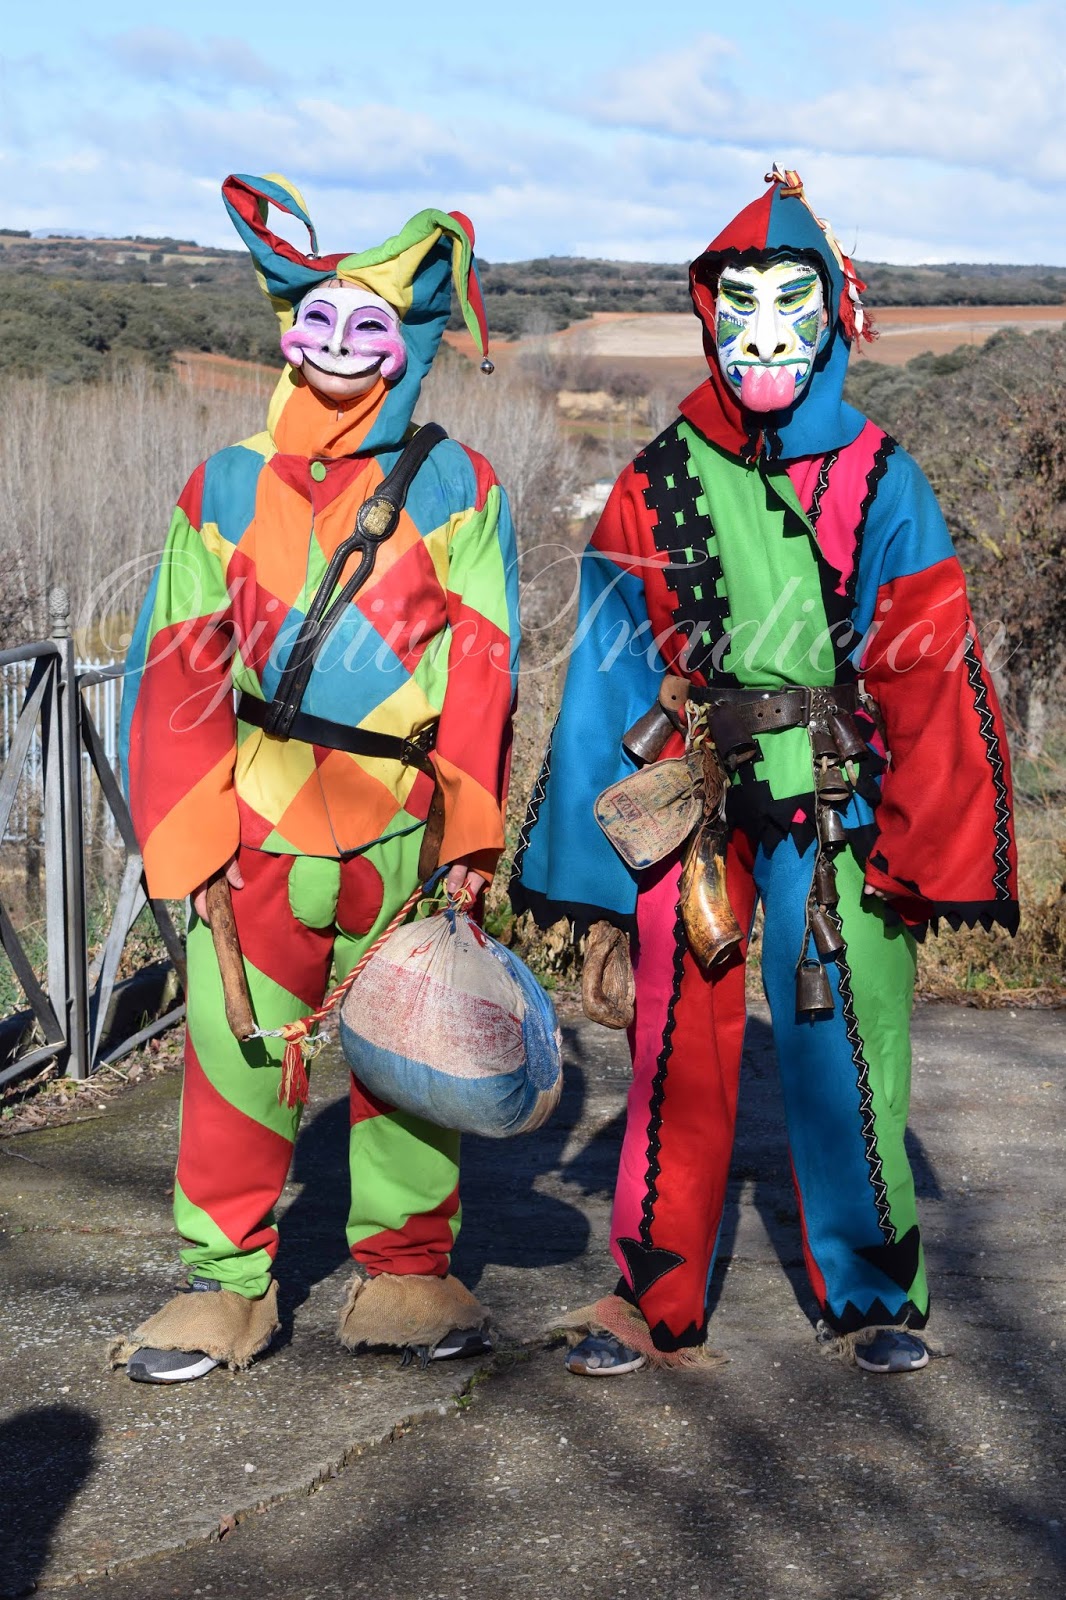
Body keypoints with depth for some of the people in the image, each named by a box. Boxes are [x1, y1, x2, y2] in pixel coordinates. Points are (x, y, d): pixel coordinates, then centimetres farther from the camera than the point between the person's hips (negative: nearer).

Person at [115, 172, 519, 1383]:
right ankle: (225, 1283, 12)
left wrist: (469, 828, -8)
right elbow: (179, 666, 9)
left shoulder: (452, 487, 3)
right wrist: (185, 831, 0)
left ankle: (405, 1272, 20)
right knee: (239, 1051, 0)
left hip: (402, 824, -1)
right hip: (259, 822, 1)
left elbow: (481, 665, -1)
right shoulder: (228, 485, 9)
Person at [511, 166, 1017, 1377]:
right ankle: (656, 1304, 16)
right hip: (688, 811, 1)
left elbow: (927, 670, 2)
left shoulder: (879, 483, 4)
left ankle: (870, 1297, 20)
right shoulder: (656, 486, 7)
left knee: (844, 1050, 2)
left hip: (837, 810, -1)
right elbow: (610, 676, 8)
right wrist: (591, 878, 5)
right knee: (677, 1055, 2)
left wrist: (914, 845, -4)